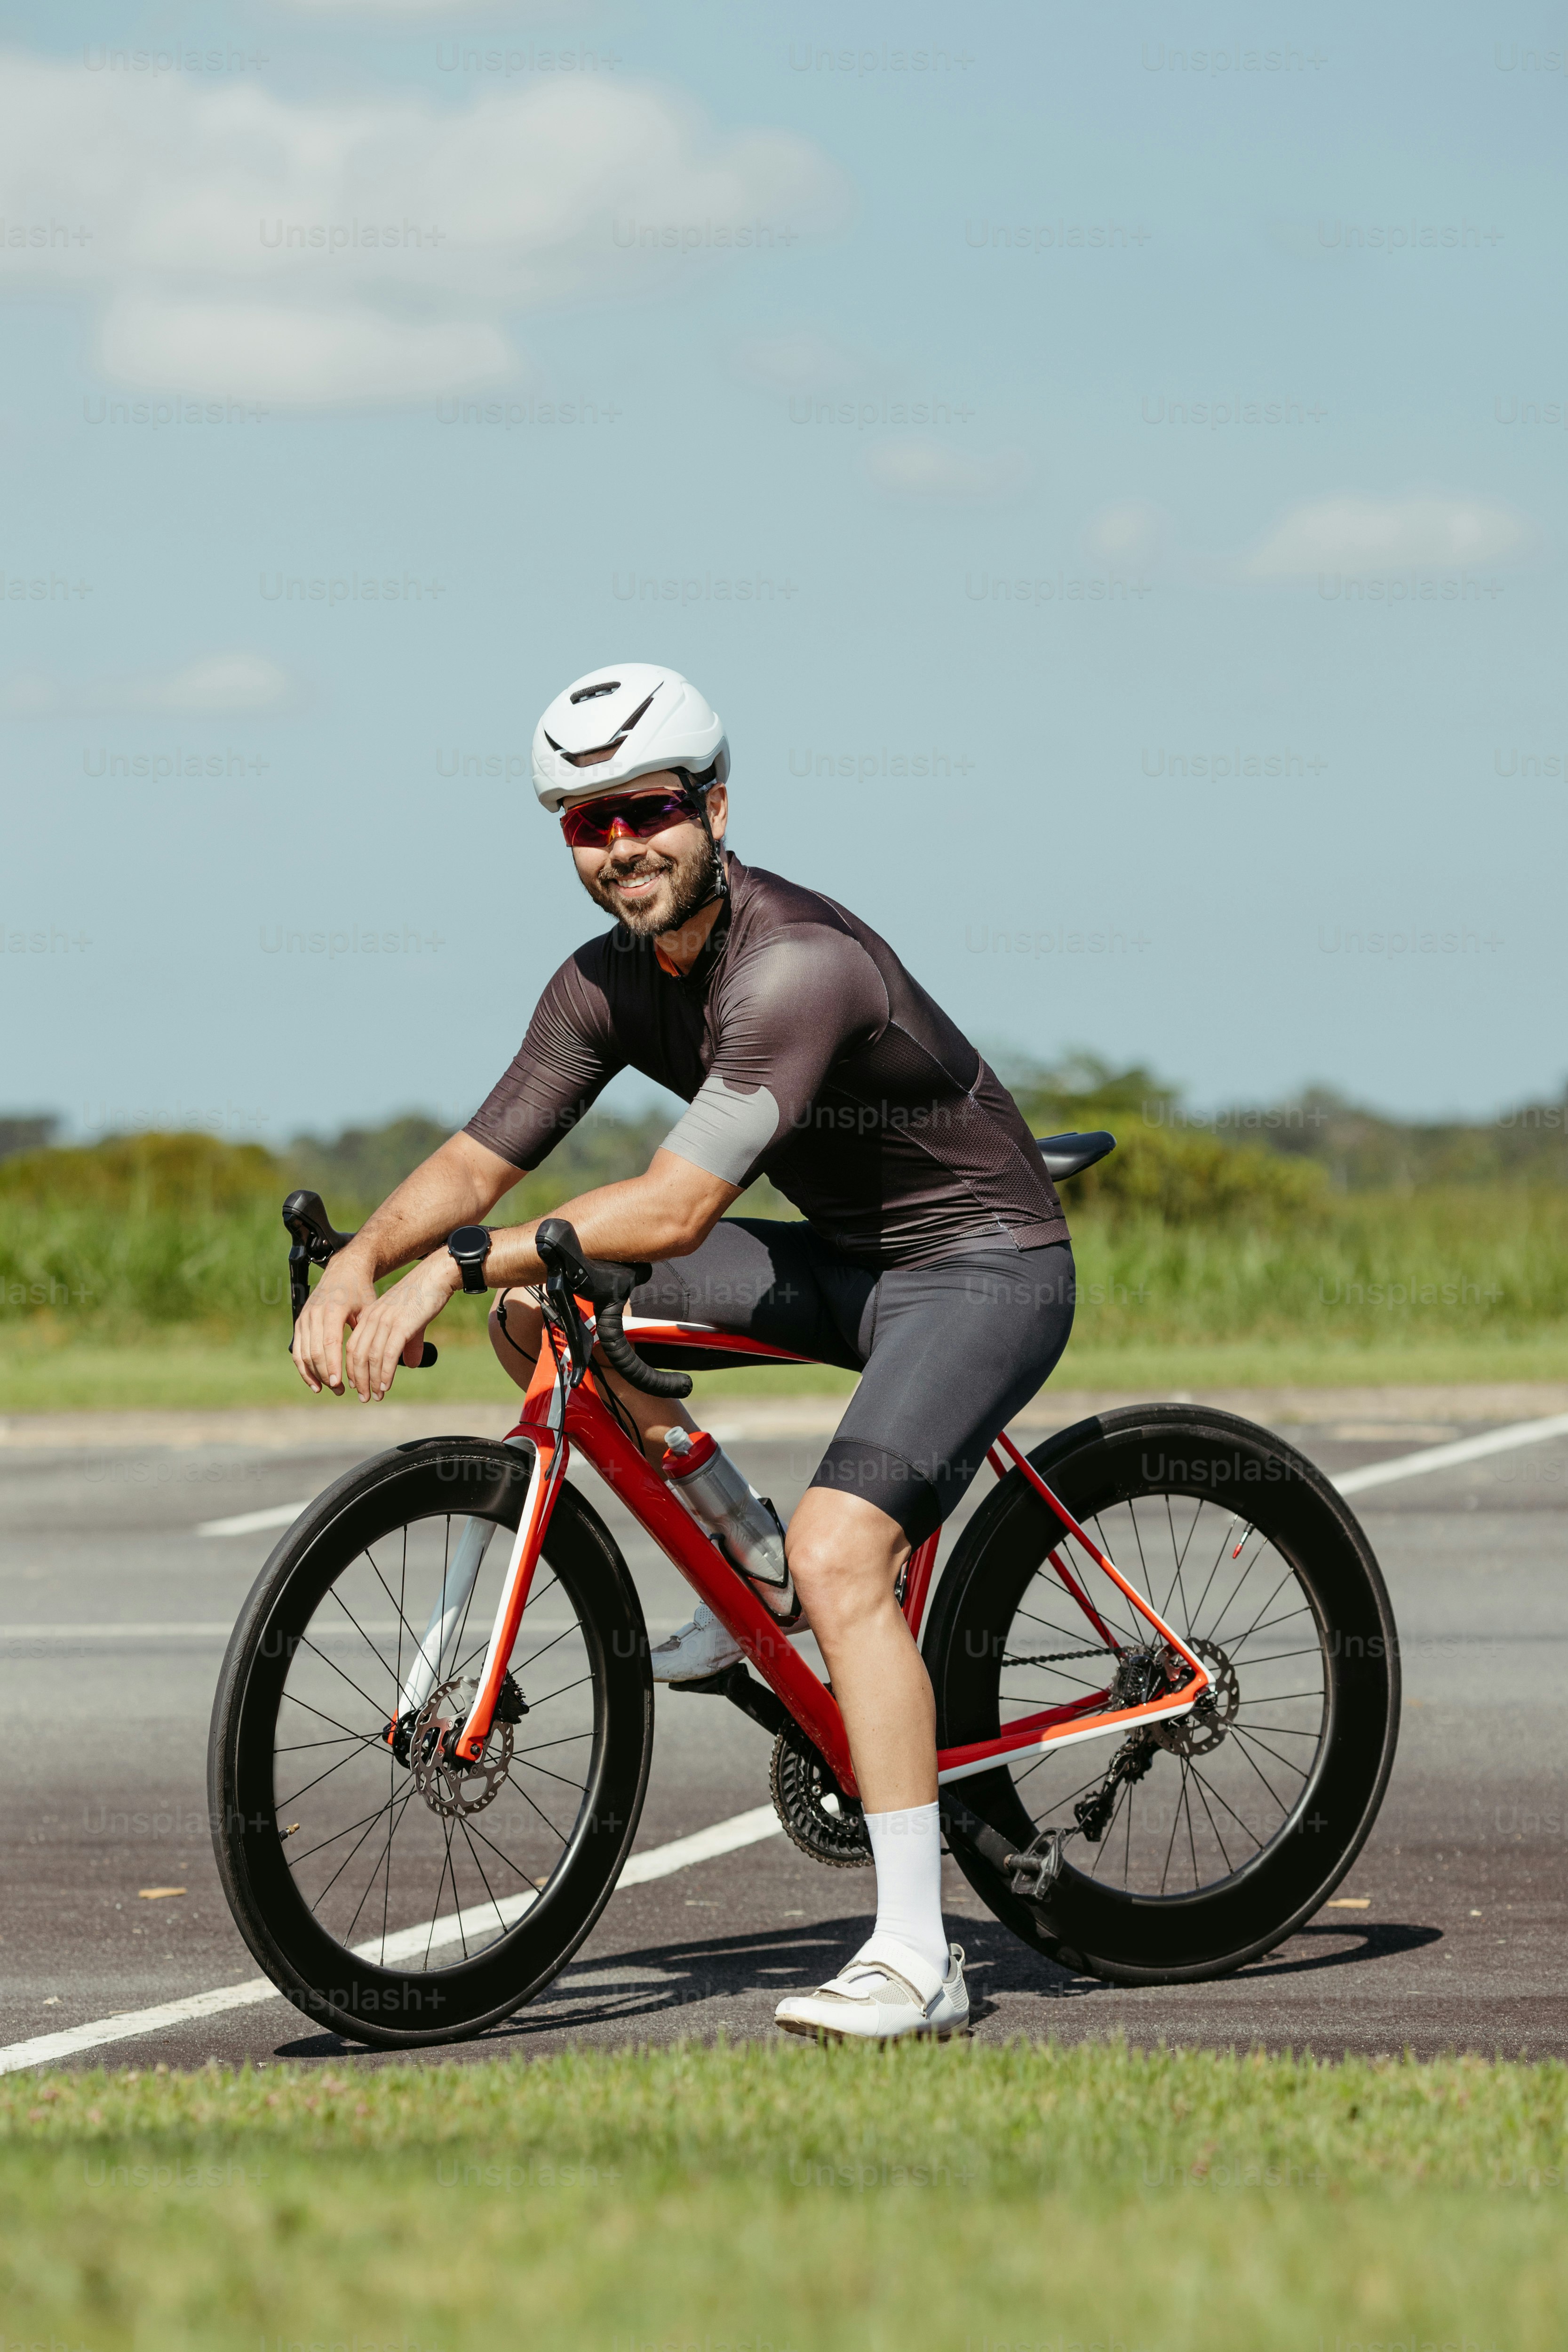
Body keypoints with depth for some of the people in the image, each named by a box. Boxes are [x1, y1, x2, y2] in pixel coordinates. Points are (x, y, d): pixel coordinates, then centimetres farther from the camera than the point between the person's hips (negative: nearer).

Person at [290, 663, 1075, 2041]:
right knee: (539, 1313, -5)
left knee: (841, 1546, -28)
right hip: (847, 1257, 8)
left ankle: (918, 1960, -26)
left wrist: (452, 1267, -35)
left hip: (985, 1267, -8)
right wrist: (359, 1262, -20)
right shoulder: (611, 987, -3)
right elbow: (481, 1161, 0)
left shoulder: (797, 963, -29)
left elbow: (675, 1209, -35)